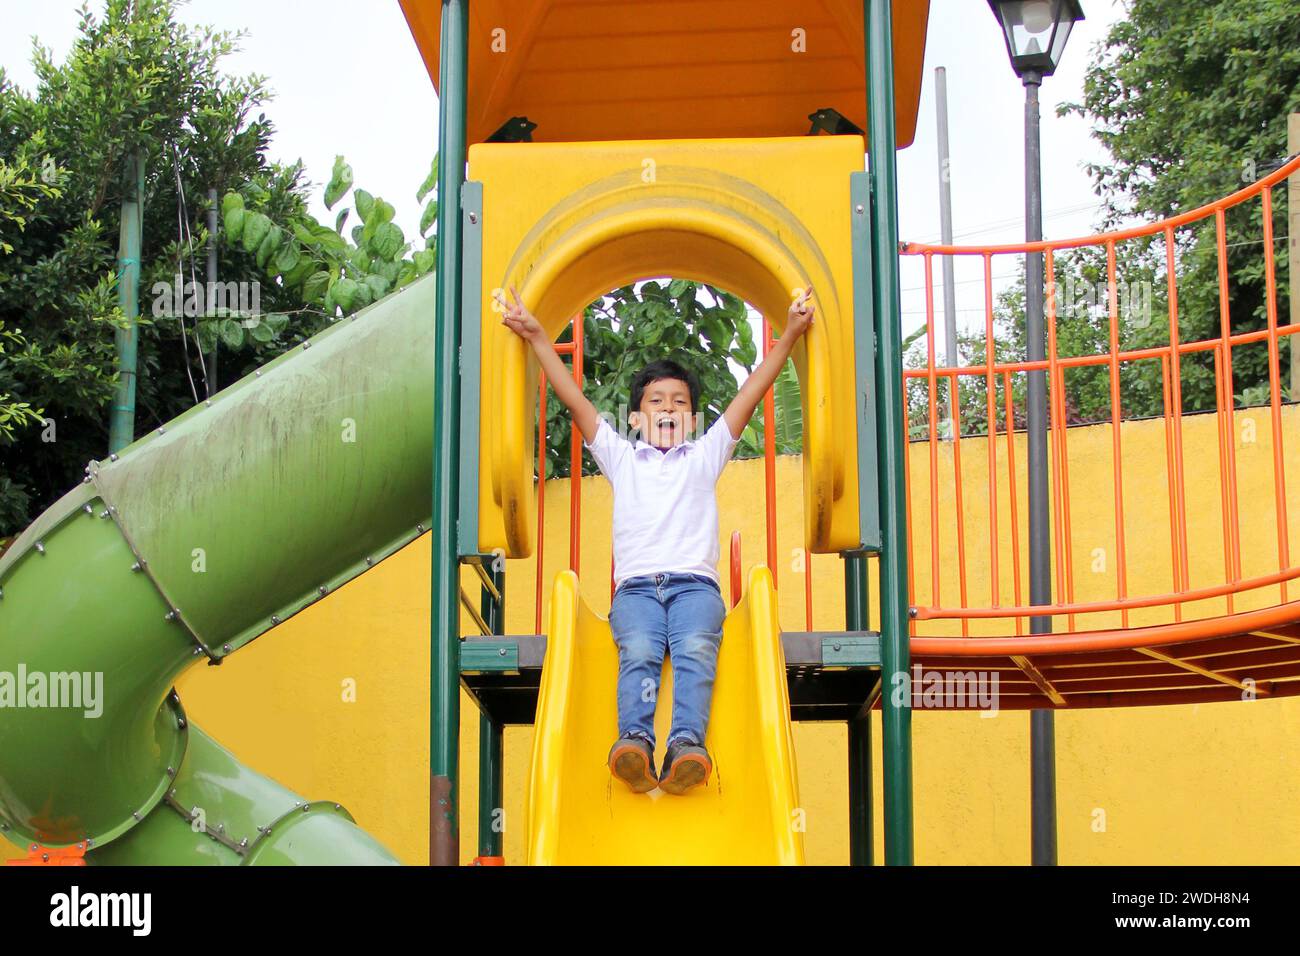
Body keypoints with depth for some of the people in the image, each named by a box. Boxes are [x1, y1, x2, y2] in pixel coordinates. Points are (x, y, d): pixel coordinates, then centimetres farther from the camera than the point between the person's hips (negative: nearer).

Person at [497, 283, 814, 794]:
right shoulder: (621, 459, 27)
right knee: (638, 652, -29)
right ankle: (634, 741, -52)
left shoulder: (705, 456, 26)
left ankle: (687, 745, -52)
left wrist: (789, 335, 9)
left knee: (696, 650, -30)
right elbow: (575, 400, 20)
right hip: (636, 584, 1)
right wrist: (537, 337, 13)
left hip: (695, 583, 0)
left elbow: (751, 394, 18)